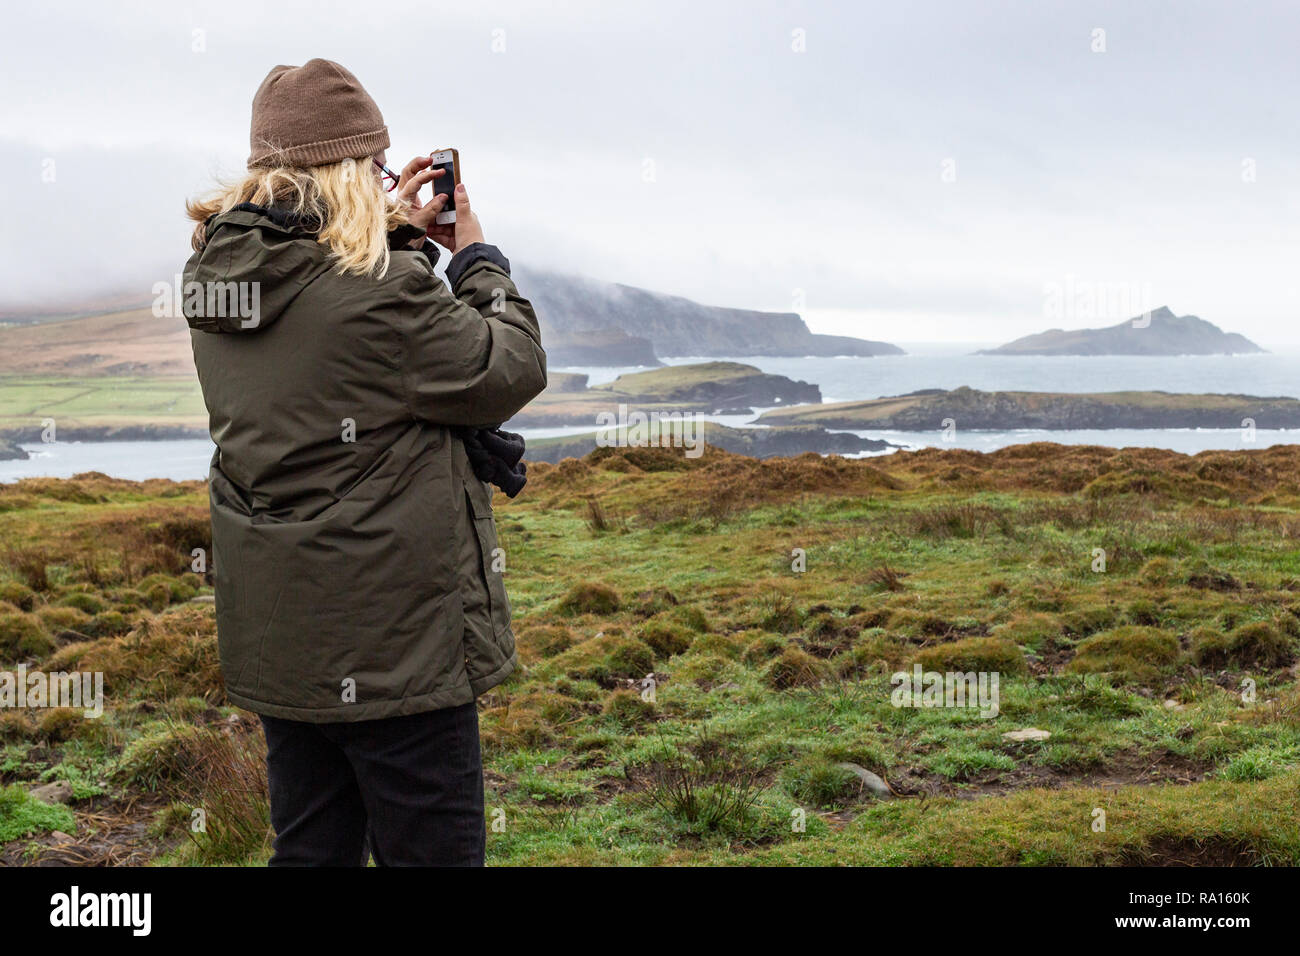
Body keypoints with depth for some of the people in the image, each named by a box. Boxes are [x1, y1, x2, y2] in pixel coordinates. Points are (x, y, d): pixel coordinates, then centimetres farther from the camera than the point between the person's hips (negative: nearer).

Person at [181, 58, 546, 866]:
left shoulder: (217, 278, 2)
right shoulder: (381, 290, -22)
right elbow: (512, 370, -11)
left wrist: (399, 241, 12)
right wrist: (478, 257, 3)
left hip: (276, 638, 8)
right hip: (393, 644, -8)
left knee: (311, 848, 21)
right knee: (433, 849, 6)